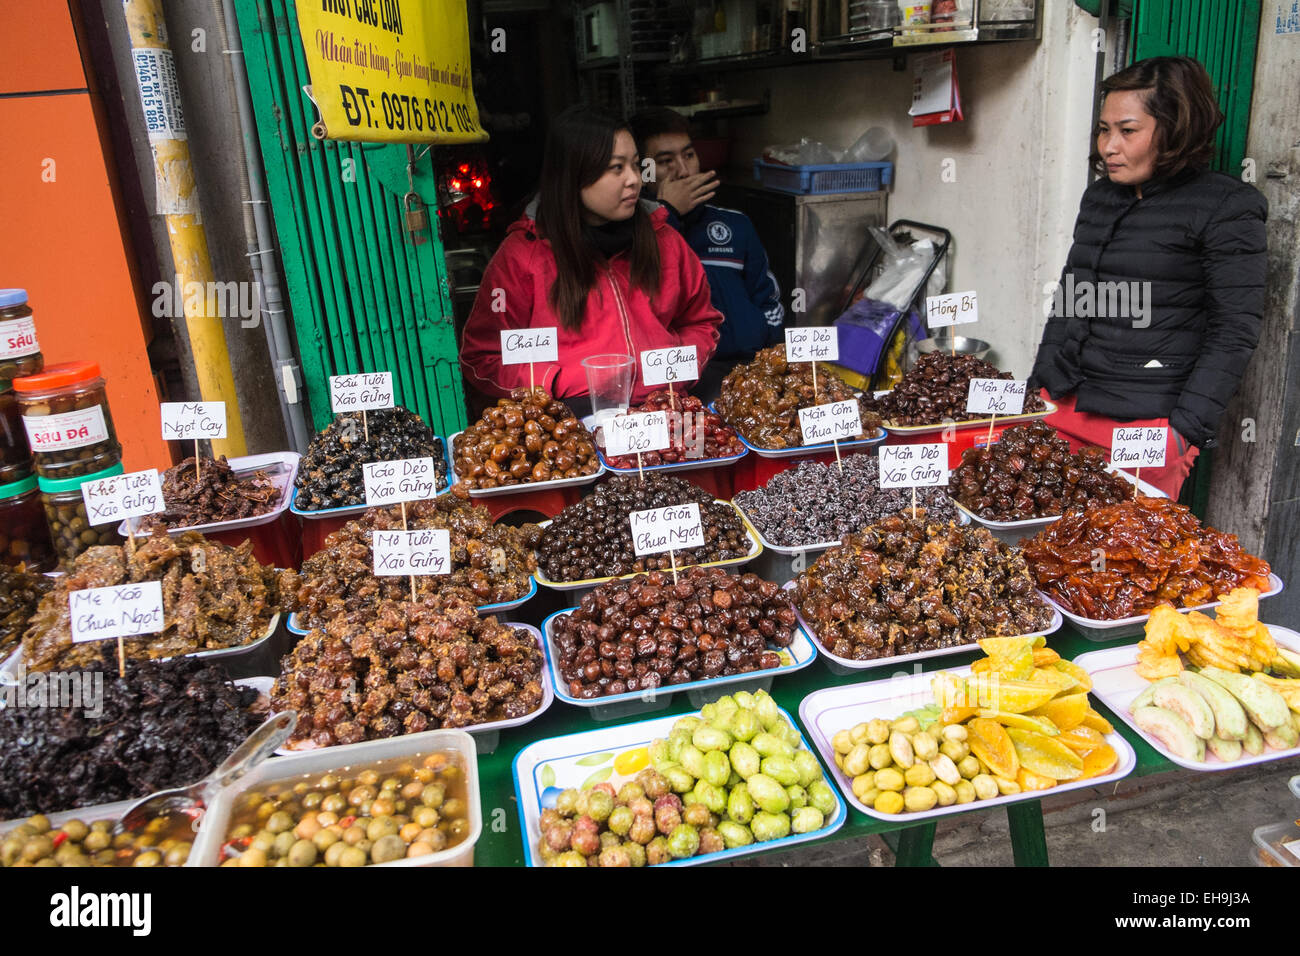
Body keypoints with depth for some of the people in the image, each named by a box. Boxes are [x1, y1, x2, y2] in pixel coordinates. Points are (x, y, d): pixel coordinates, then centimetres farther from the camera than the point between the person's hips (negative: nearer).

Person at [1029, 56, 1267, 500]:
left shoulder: (1227, 210, -6)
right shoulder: (1099, 197, 14)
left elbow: (1234, 333, -9)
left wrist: (1187, 429, -14)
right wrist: (1040, 384, 16)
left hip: (1151, 423, -5)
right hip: (1067, 406, 6)